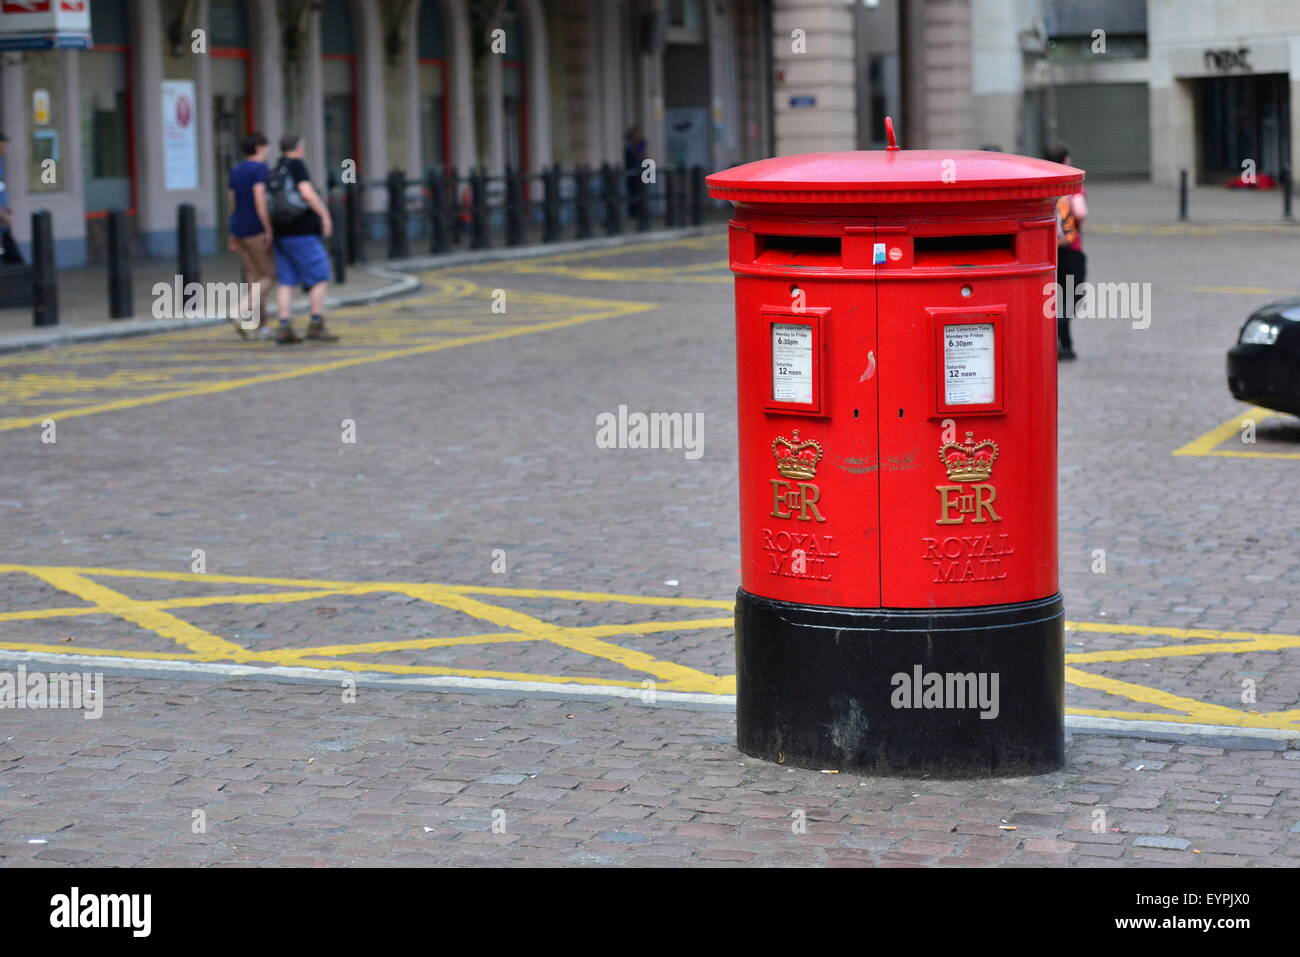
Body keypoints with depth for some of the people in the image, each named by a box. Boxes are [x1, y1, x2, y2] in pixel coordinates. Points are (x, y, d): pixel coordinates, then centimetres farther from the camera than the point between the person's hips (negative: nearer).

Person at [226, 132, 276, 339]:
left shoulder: (236, 171, 13)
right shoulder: (260, 168, -12)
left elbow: (233, 203, 17)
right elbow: (260, 200, -21)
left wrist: (233, 235, 21)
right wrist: (268, 230, -21)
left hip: (239, 229, 8)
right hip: (256, 229, -8)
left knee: (254, 278, 9)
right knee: (269, 276, -2)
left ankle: (262, 324, 7)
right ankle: (242, 313, -17)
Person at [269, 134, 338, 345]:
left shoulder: (274, 174, 15)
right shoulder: (296, 165, -8)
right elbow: (307, 193, -20)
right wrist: (325, 215, -14)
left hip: (282, 234, 8)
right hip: (303, 233, -8)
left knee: (287, 283, 5)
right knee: (320, 278, -1)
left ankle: (284, 329, -2)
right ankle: (316, 325, -4)